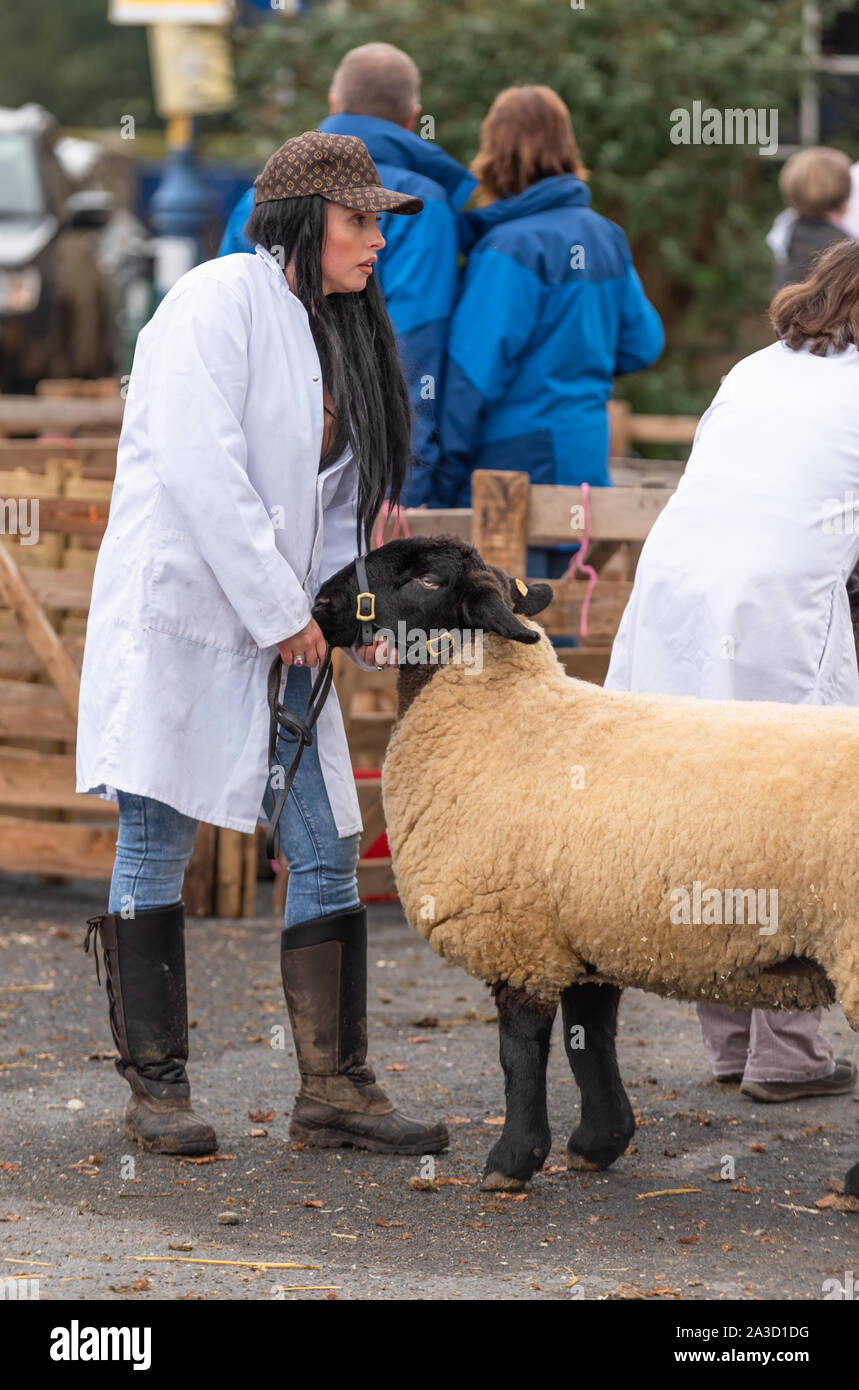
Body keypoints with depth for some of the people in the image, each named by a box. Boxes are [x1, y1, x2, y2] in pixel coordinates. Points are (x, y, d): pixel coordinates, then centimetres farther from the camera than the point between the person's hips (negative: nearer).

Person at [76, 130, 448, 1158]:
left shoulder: (336, 334, 16)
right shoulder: (218, 303, -10)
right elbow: (199, 471, -19)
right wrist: (281, 610, -18)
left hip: (280, 633, 8)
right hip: (177, 610, -8)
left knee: (328, 851, 2)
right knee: (156, 847, -1)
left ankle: (334, 1088, 7)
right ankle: (155, 1090, 6)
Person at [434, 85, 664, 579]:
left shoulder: (511, 247, -15)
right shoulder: (604, 236, 7)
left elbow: (476, 369, -16)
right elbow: (643, 343, 12)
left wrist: (449, 473, -12)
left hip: (520, 453, -8)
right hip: (586, 455, 8)